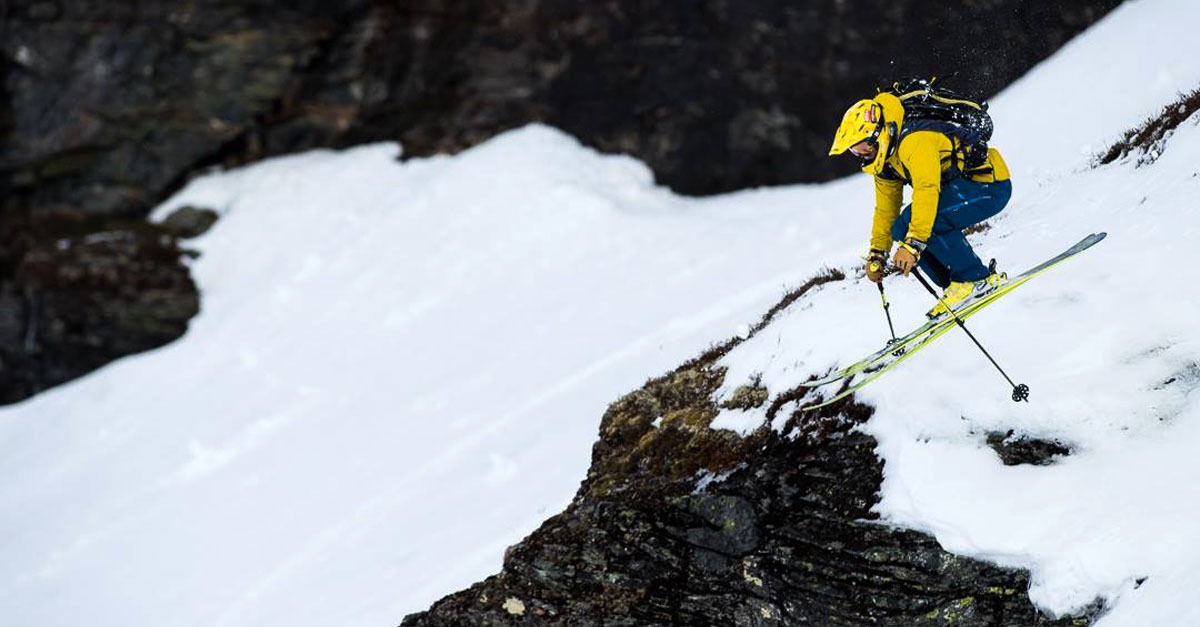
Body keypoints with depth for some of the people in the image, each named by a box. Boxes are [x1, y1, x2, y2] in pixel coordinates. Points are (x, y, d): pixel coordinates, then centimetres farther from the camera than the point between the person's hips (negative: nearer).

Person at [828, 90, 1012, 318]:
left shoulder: (914, 140, -25)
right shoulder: (885, 158, 6)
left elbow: (927, 190, -35)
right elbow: (885, 208, 16)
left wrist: (912, 244, -40)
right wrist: (877, 254, 14)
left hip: (990, 183, -10)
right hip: (959, 189, 10)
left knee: (918, 222, -27)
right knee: (902, 229, -3)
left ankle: (977, 278, -17)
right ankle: (952, 285, 2)